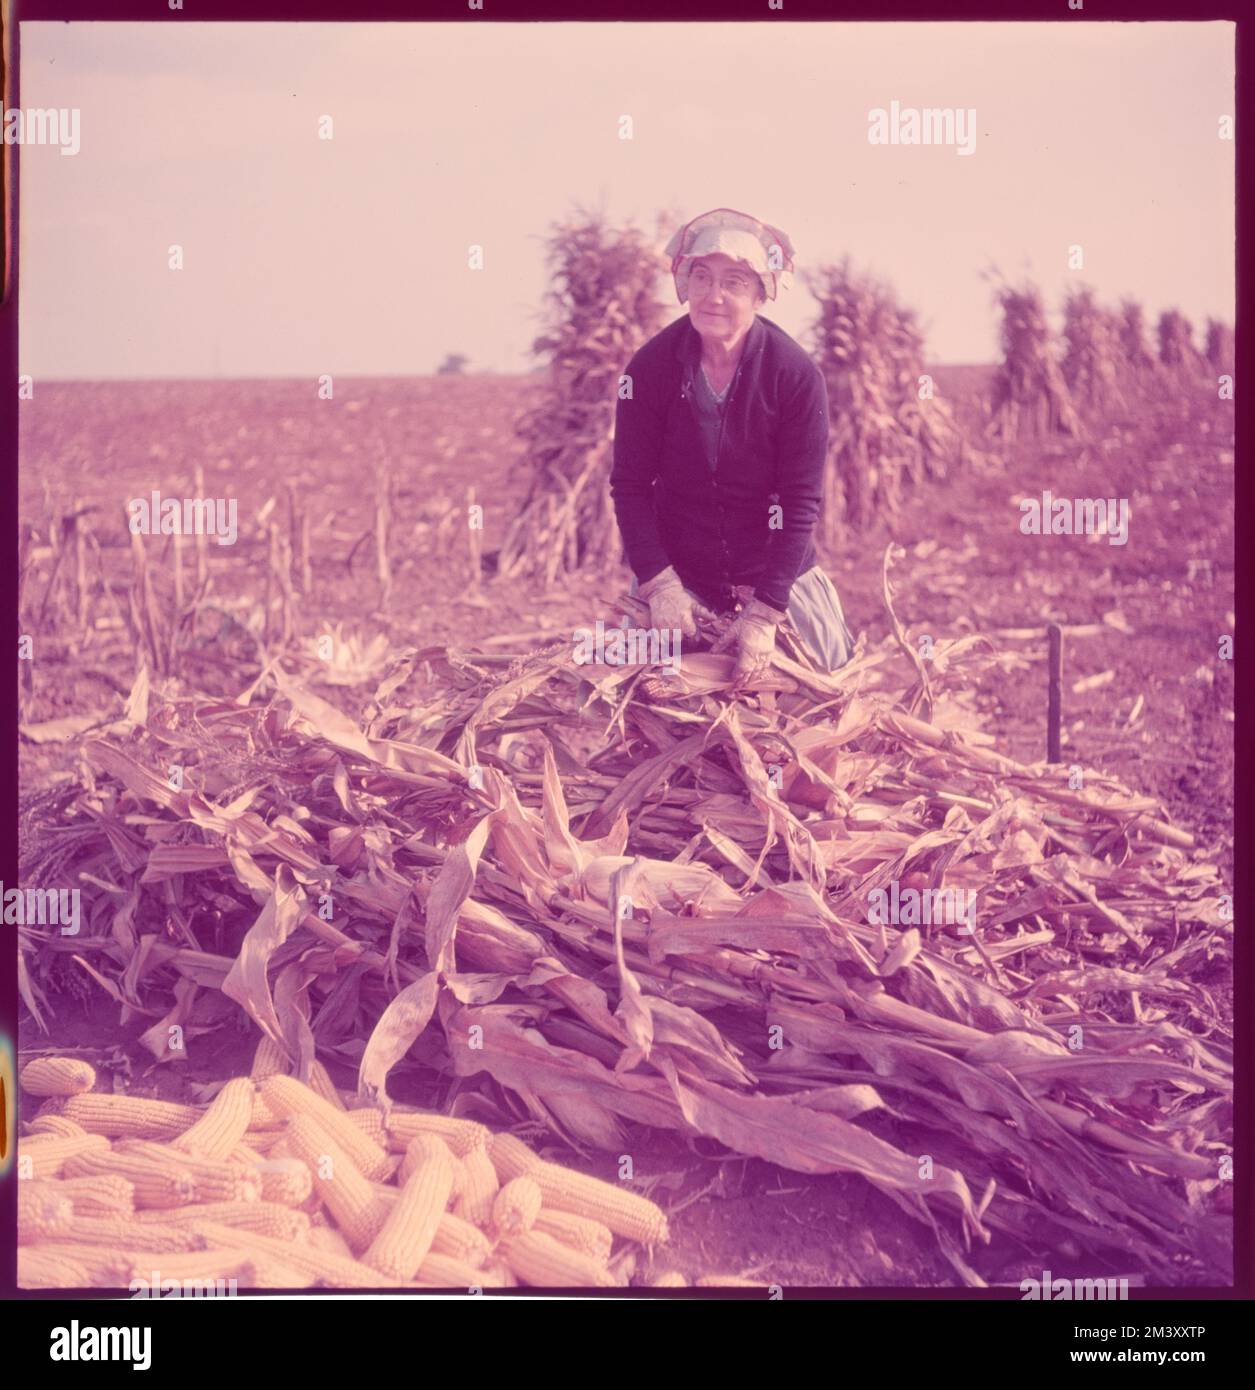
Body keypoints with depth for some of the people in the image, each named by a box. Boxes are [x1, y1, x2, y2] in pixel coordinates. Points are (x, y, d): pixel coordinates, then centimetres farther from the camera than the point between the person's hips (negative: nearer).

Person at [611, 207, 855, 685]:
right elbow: (631, 485, -9)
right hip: (678, 567, 1)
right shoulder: (650, 367, -14)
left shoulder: (797, 375, -17)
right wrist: (659, 584, -21)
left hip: (775, 566, 0)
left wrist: (765, 613, -23)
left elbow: (802, 501, -16)